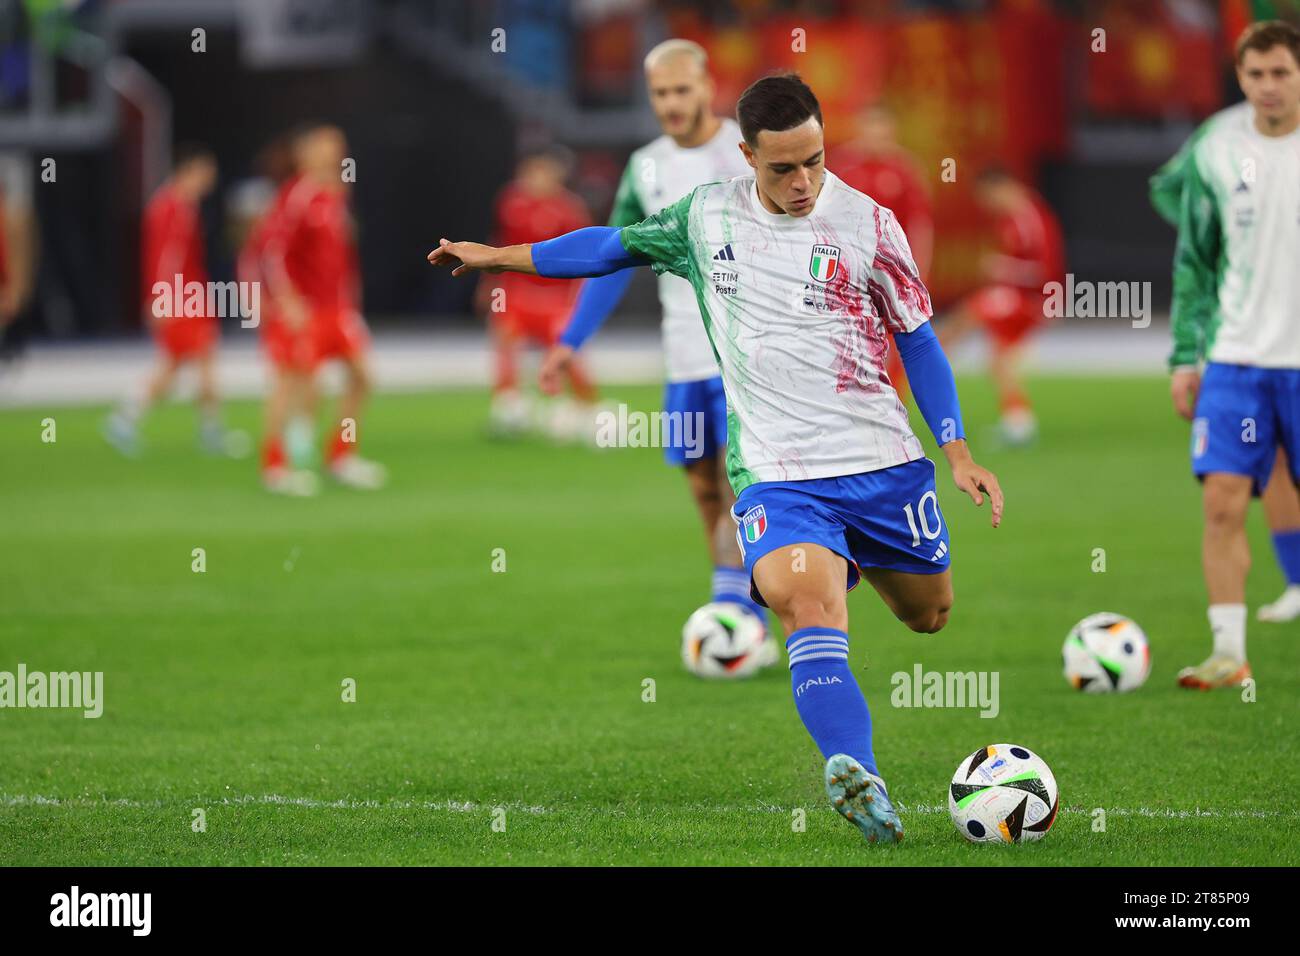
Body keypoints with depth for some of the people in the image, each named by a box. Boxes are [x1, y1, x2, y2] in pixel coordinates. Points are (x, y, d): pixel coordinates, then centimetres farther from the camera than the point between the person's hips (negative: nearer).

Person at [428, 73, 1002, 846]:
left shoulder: (867, 223, -4)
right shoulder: (707, 217, 2)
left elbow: (918, 341, 5)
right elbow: (615, 245, 20)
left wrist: (959, 451, 0)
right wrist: (502, 257, 25)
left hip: (881, 462, 1)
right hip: (776, 473, -1)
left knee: (930, 613, 16)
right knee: (811, 607, -26)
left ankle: (856, 561, 50)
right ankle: (856, 773, -43)